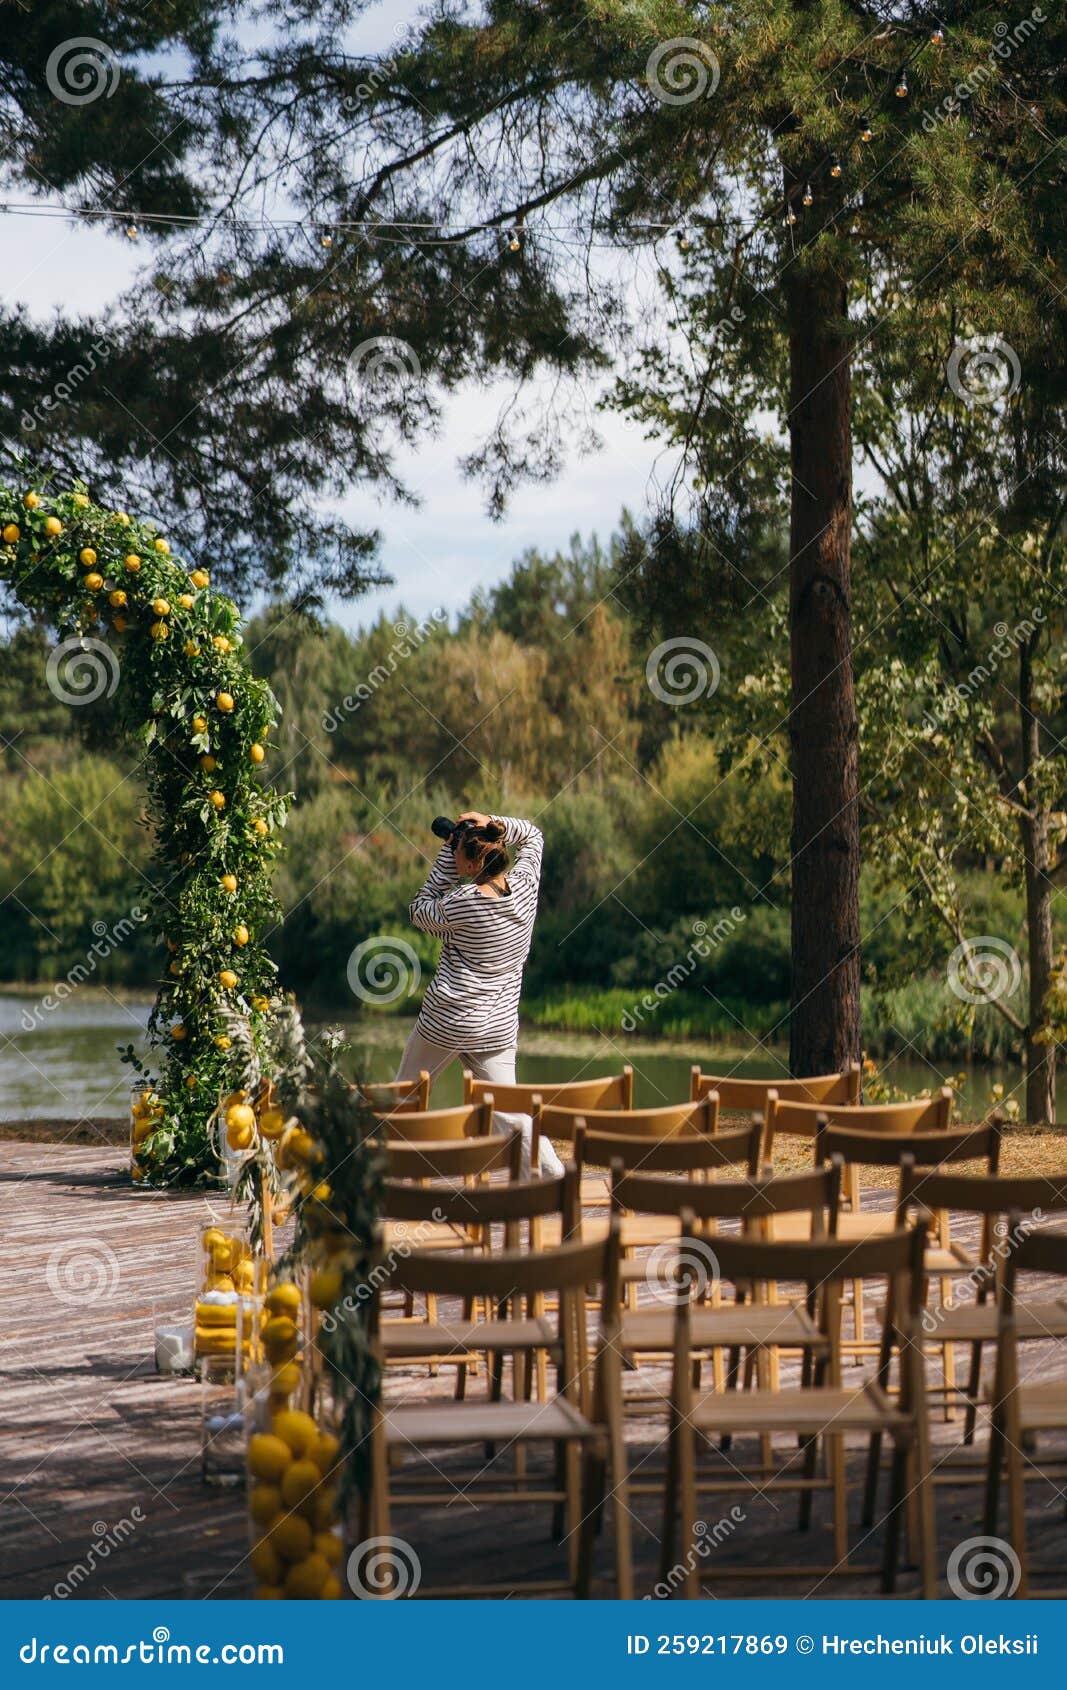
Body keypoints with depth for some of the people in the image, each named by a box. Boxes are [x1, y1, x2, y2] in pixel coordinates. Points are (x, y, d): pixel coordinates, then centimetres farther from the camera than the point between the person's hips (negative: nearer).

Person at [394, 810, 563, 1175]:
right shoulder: (524, 885, -3)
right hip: (499, 1028, 5)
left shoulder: (463, 902, -18)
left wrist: (447, 851, 0)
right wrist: (494, 824, -1)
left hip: (446, 1020, -5)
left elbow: (420, 911, 4)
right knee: (509, 1111, 5)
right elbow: (532, 836, 17)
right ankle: (556, 1176, -8)